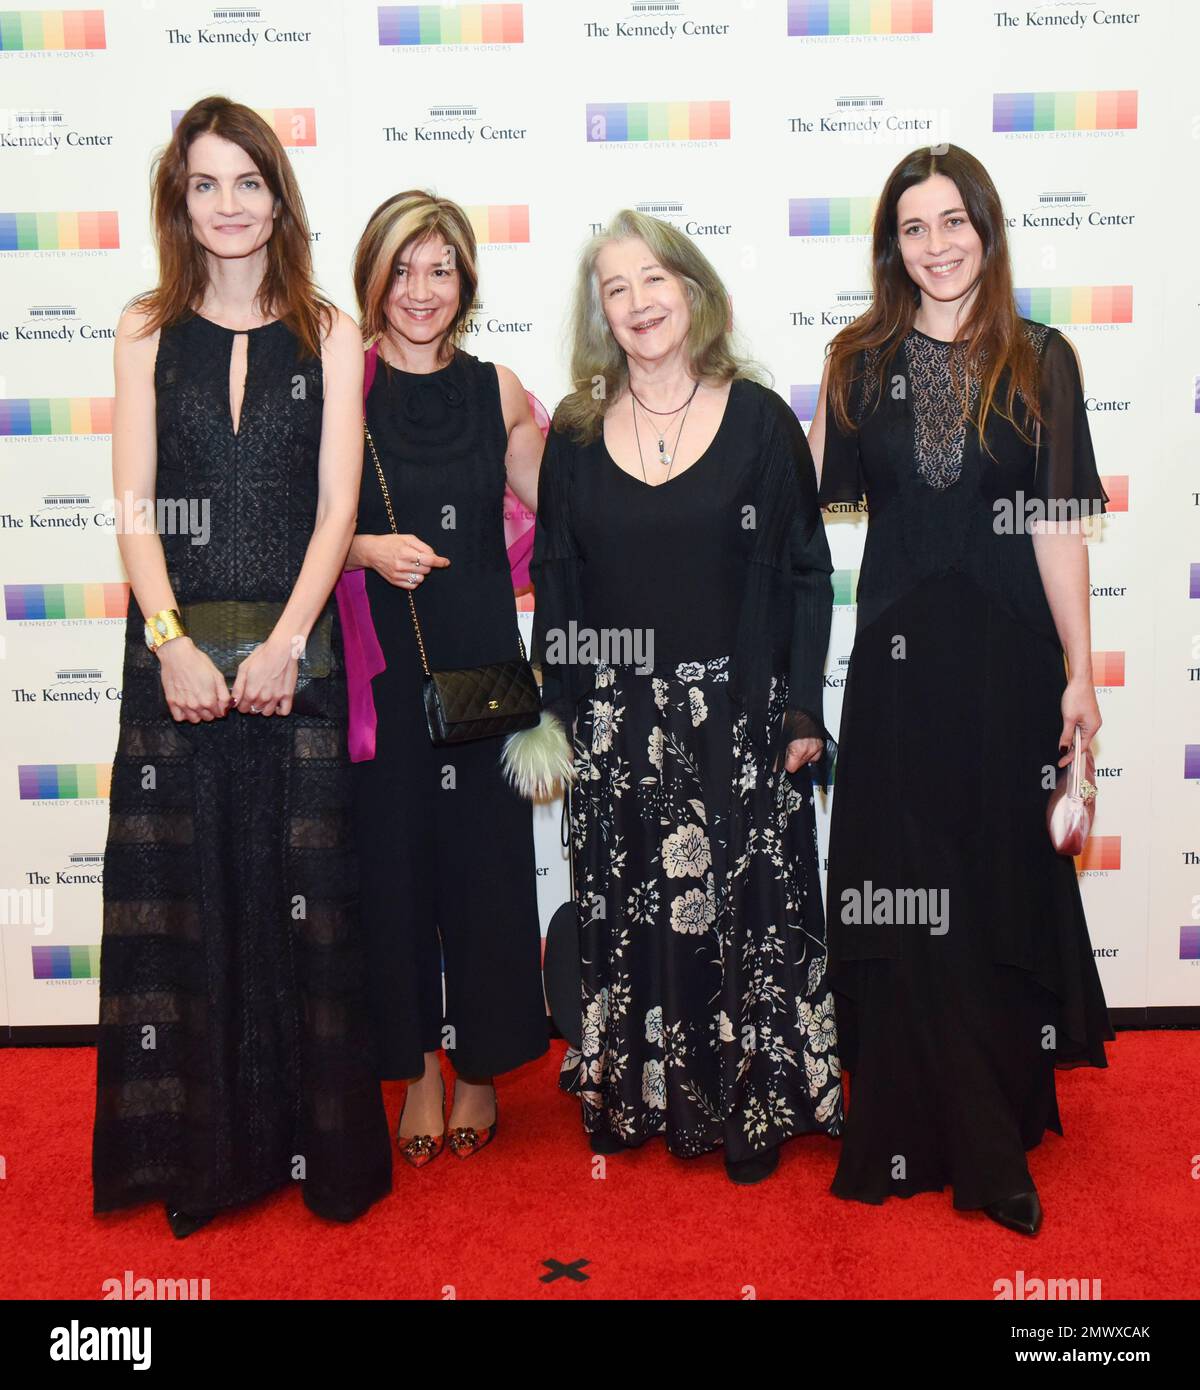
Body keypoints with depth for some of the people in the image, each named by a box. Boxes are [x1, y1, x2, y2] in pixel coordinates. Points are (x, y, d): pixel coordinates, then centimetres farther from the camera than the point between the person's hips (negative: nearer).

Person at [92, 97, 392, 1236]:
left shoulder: (327, 333, 7)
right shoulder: (147, 332, 9)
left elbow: (336, 505, -1)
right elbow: (134, 505, 2)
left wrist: (284, 640, -12)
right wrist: (171, 642, -12)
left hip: (294, 649, -1)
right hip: (178, 647, 1)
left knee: (300, 888, 2)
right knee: (184, 890, 5)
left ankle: (319, 1147, 17)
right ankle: (199, 1153, 20)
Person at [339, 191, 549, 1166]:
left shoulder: (495, 389, 9)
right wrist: (368, 549, -14)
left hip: (481, 658, 2)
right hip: (378, 663, -2)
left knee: (486, 856, 6)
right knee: (393, 858, 4)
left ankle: (480, 1067, 24)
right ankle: (419, 1068, 22)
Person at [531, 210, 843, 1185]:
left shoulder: (760, 419, 0)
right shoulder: (575, 432, 7)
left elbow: (807, 574, 0)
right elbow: (555, 584, 8)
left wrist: (803, 711, -5)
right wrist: (555, 715, 2)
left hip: (737, 713, -2)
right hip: (615, 723, 2)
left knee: (741, 908, 4)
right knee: (627, 912, 9)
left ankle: (752, 1106, 23)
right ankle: (634, 1098, 28)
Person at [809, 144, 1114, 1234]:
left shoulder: (1040, 361, 2)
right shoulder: (860, 361, 6)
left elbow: (1057, 527, -2)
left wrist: (1079, 676, -4)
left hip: (1007, 654, -1)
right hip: (897, 653, 1)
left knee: (1003, 883, 8)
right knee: (903, 893, 5)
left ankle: (1000, 1121, 27)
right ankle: (917, 1132, 22)